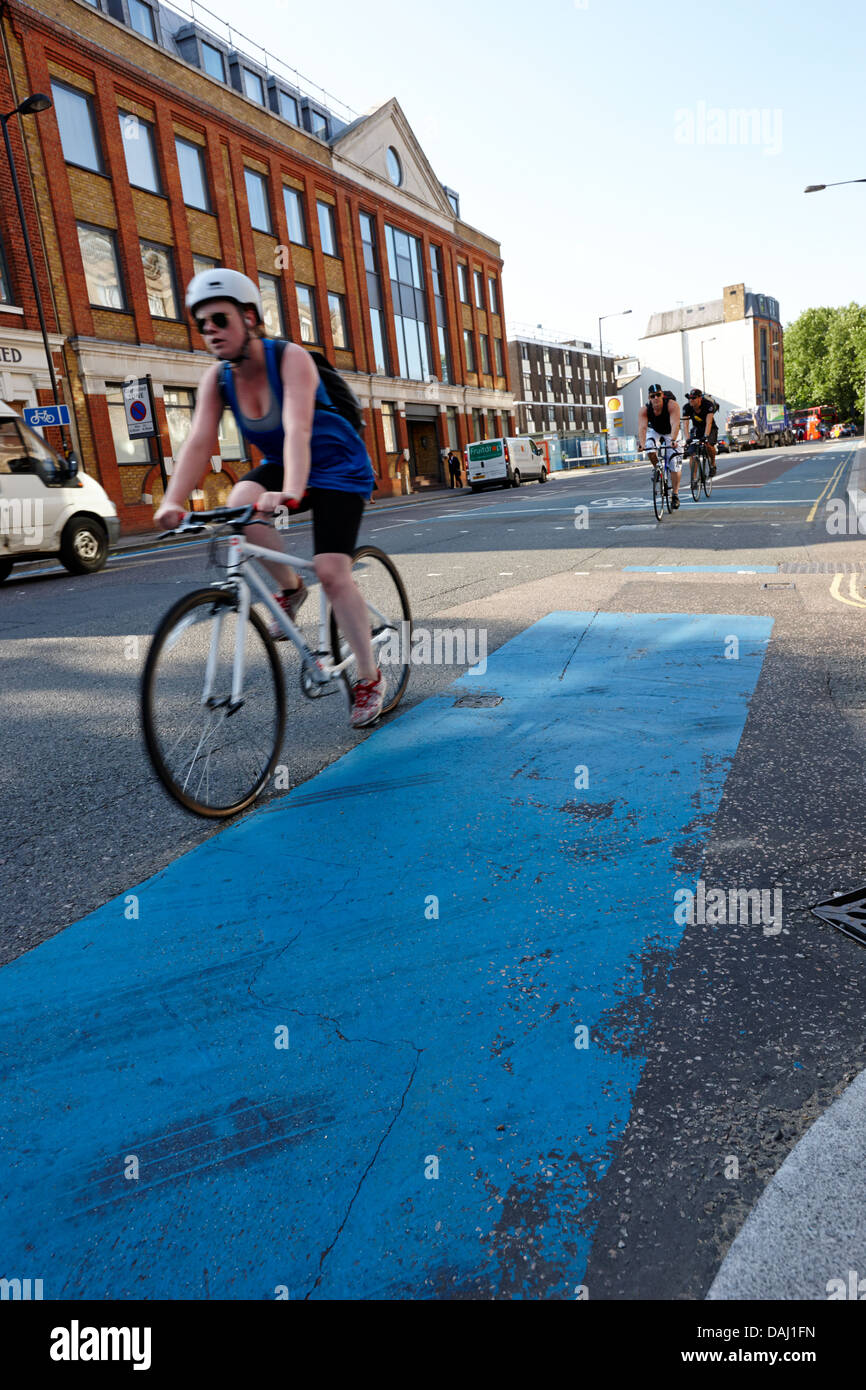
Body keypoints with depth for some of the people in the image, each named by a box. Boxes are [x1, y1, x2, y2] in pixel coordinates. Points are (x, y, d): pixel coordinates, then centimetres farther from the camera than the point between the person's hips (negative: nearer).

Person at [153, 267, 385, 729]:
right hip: (279, 466, 5)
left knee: (331, 571, -18)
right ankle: (290, 588, -3)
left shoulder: (291, 358, -24)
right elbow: (199, 441, -20)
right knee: (240, 502, -28)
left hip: (338, 467, -5)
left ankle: (370, 678, -2)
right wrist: (173, 500, -37)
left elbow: (297, 429, -40)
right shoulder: (217, 377, -9)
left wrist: (291, 492, -57)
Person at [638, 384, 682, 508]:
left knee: (675, 463, -11)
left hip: (670, 433, -2)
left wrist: (672, 440, -62)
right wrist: (641, 444, -57)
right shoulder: (644, 410, -27)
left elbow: (675, 424, -45)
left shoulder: (672, 405, -34)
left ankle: (675, 495, -2)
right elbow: (642, 427, -39)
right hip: (654, 431, 2)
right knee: (651, 451, -29)